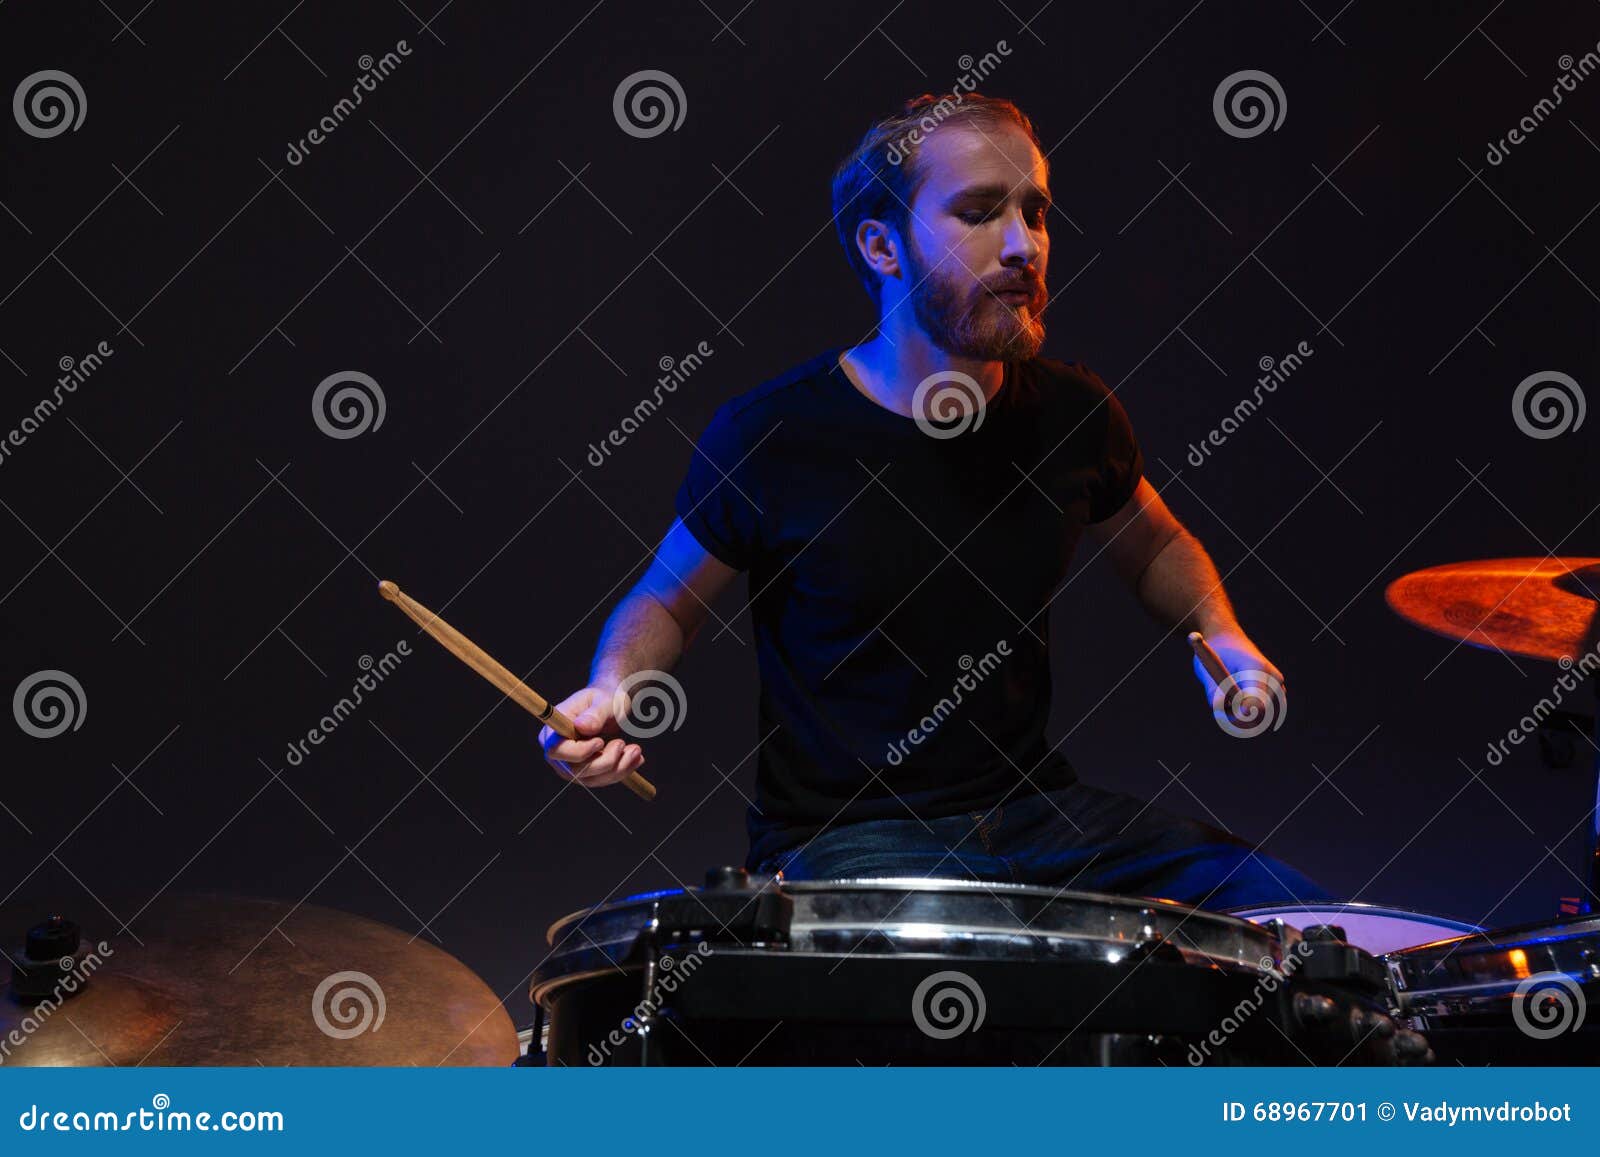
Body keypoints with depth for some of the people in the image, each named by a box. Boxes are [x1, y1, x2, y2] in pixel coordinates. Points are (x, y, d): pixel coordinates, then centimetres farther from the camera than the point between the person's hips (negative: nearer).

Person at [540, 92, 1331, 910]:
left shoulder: (1073, 413, 0)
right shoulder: (767, 437, -12)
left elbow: (1157, 548, 22)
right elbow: (668, 600, 6)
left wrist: (1223, 641, 2)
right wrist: (614, 689, -15)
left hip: (1035, 808, 6)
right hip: (841, 841, -5)